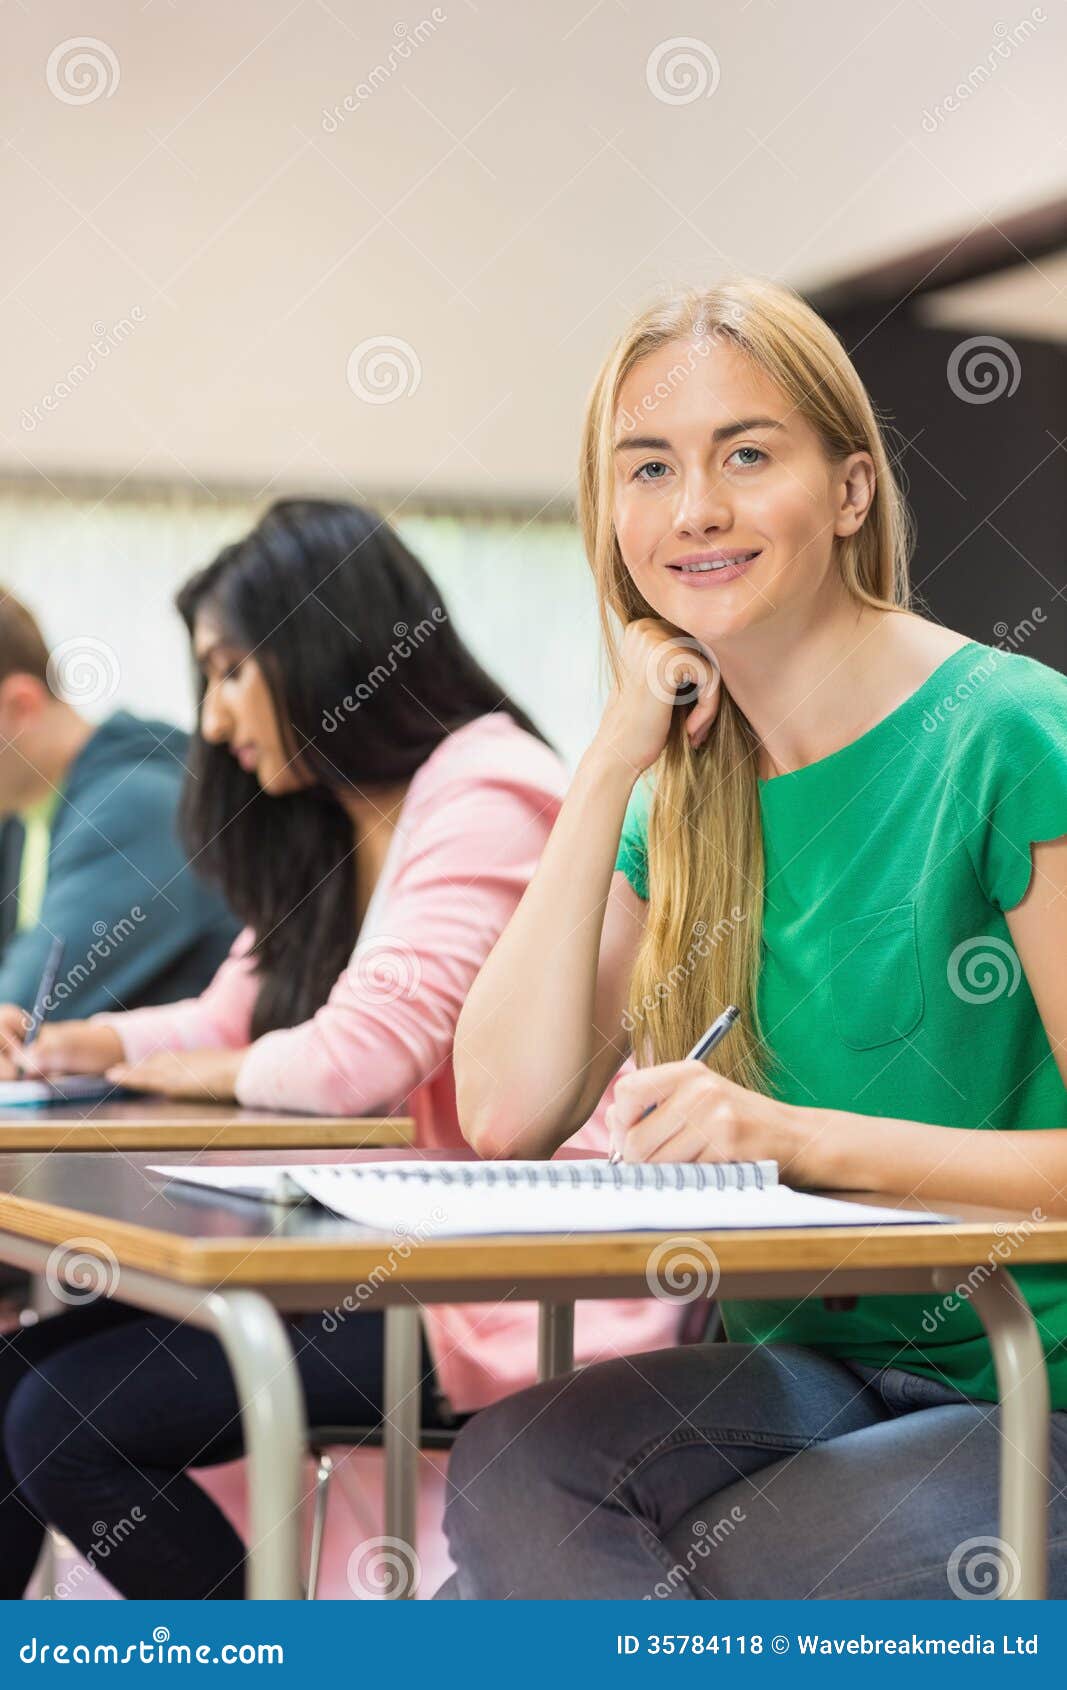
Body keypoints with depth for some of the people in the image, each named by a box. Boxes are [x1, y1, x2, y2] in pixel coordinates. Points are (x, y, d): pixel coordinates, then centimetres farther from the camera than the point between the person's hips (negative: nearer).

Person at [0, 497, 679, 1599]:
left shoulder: (485, 797, -14)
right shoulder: (329, 834, 17)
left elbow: (363, 1055, -23)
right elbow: (226, 1020, 19)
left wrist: (216, 1073, -3)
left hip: (511, 1299, -10)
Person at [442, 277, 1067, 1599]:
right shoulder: (689, 792, 9)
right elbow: (508, 1115, -3)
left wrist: (806, 1138, -26)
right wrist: (611, 767, -5)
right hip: (811, 1372, 5)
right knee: (511, 1467, -24)